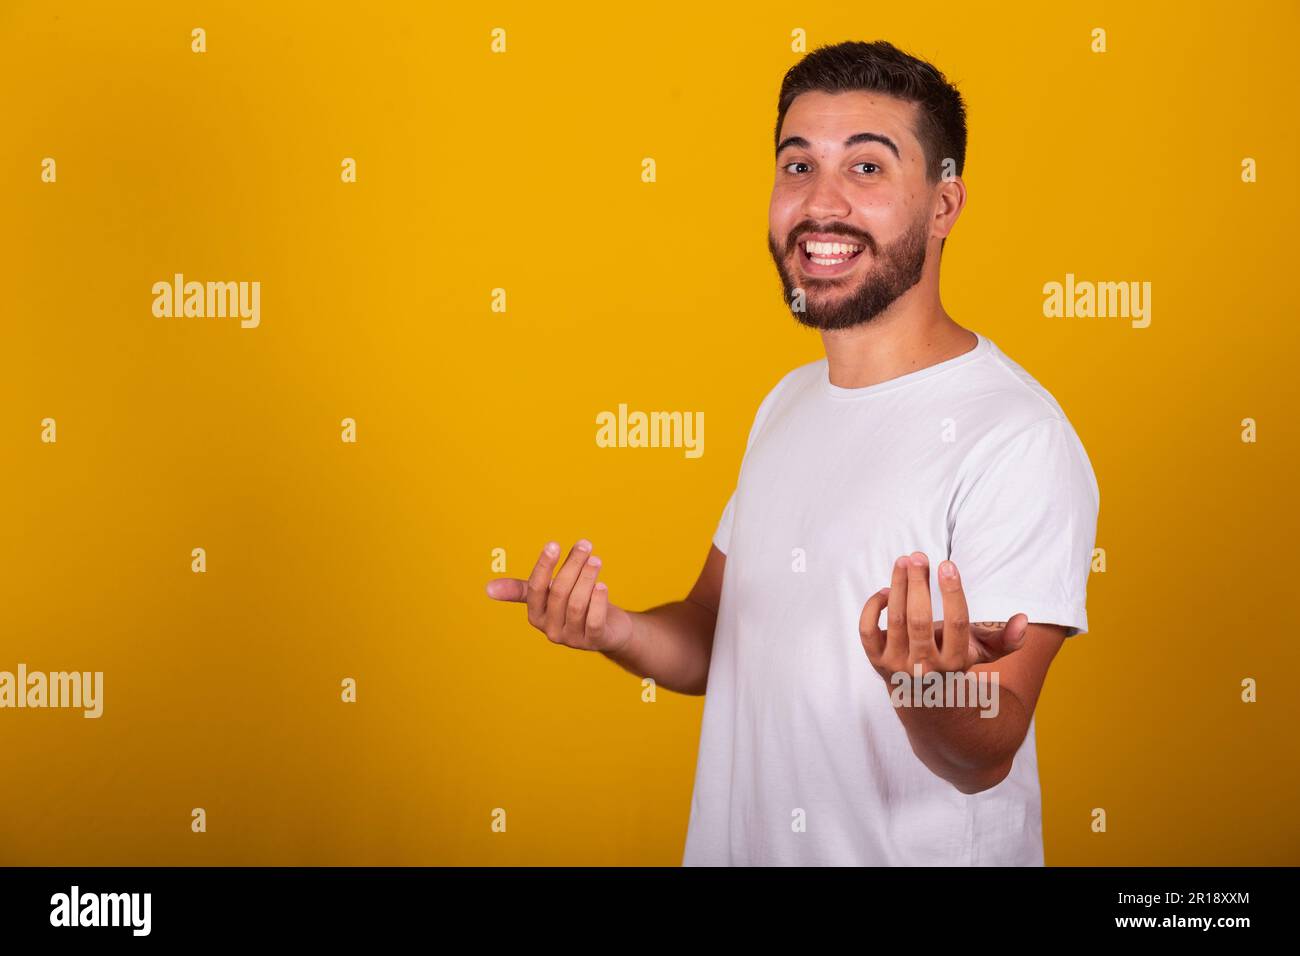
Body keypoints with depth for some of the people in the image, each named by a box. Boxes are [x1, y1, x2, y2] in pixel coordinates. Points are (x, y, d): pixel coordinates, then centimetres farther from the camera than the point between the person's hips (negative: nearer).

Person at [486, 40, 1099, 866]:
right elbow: (713, 640, 8)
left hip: (919, 851, -6)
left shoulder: (1019, 439, -21)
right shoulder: (788, 403, 4)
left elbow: (986, 760, -20)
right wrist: (617, 632, -11)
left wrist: (929, 689, -40)